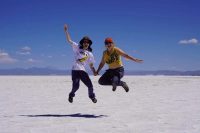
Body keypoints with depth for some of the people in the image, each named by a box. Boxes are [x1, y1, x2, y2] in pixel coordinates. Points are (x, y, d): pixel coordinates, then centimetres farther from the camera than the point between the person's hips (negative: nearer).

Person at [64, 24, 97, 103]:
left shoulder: (90, 54, 15)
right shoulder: (77, 48, 9)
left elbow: (91, 65, 17)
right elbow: (69, 40, 7)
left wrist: (94, 72, 1)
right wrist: (66, 30, 2)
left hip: (83, 71, 2)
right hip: (75, 70, -2)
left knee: (90, 85, -5)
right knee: (75, 86, -9)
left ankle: (92, 96, 25)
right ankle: (71, 95, 24)